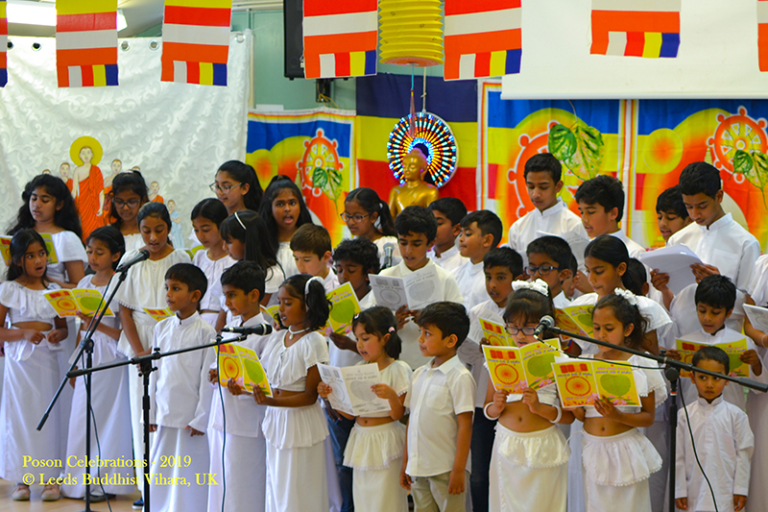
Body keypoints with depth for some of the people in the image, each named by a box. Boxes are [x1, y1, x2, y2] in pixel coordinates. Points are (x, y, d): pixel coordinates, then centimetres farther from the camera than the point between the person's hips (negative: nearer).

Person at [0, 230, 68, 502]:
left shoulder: (54, 290, 10)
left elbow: (63, 326, 16)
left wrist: (58, 334, -7)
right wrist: (24, 333, -18)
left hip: (47, 358, 2)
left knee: (49, 414, -1)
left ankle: (50, 477, 5)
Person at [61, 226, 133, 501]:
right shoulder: (85, 283, 11)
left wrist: (97, 324, -23)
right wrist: (74, 364, 15)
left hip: (110, 359, -6)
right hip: (87, 356, 6)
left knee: (106, 417, -2)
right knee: (82, 416, 7)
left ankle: (104, 482, 7)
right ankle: (80, 480, 15)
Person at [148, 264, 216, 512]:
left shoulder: (205, 331, -8)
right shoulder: (162, 328, 8)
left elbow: (208, 378, -8)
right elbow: (155, 372, 13)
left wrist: (201, 419, -10)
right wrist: (151, 413, 10)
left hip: (191, 417, -5)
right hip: (165, 417, 5)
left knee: (190, 479, 0)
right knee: (158, 477, 8)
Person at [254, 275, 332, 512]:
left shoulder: (314, 342, -12)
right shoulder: (277, 337, 9)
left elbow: (310, 396, -14)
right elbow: (269, 382, 11)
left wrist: (271, 401, -25)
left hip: (301, 423, -7)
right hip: (275, 421, 7)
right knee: (276, 490, 11)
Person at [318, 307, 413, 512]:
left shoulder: (398, 370, -7)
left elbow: (398, 414, -12)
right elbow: (350, 413, 10)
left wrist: (391, 395, -30)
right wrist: (330, 396, -1)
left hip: (385, 442, -6)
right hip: (361, 440, 6)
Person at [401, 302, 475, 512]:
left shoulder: (460, 378, -11)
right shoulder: (419, 374, 11)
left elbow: (465, 425, -13)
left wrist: (459, 470, -16)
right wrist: (405, 462, 16)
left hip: (445, 470, -7)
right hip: (419, 467, 7)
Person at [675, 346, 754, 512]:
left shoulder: (735, 415, 1)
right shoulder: (684, 416, 3)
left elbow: (743, 454, 3)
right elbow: (679, 457, 5)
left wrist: (741, 490, 0)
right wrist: (680, 491, 3)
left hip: (725, 494, -1)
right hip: (696, 491, 1)